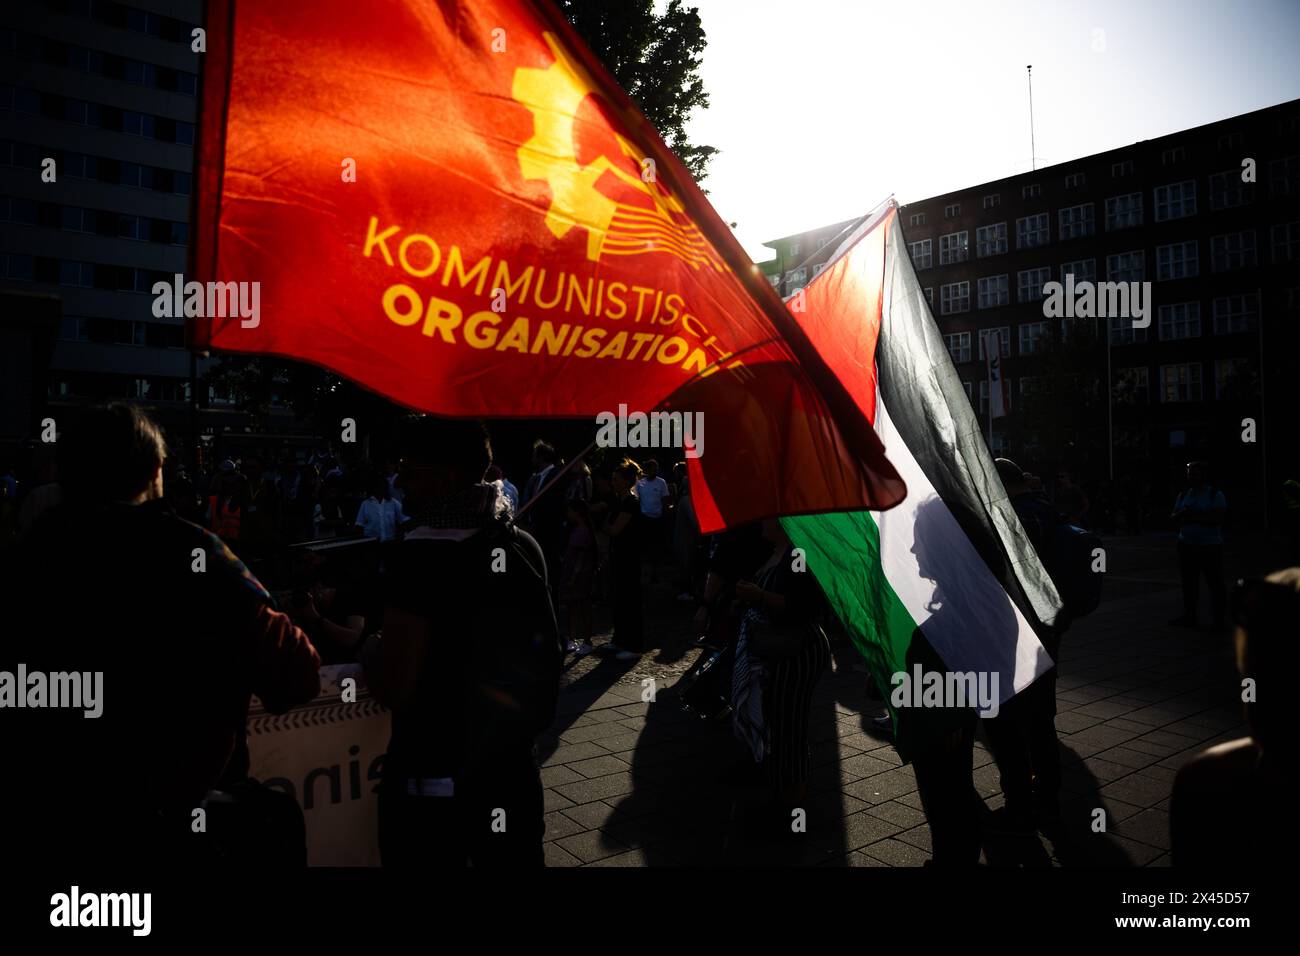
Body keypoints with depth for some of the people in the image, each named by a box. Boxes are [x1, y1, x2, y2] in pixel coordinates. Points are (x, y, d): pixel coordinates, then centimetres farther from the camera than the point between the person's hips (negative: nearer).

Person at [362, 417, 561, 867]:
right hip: (512, 769, 6)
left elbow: (395, 689, -21)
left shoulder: (422, 553, -21)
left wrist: (371, 647, -2)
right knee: (511, 860, 21)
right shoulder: (525, 546, -1)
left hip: (433, 779, -6)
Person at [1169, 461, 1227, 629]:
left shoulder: (1215, 495, -3)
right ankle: (1189, 616, 16)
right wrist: (1183, 513, -14)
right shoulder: (1184, 495, 12)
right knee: (1188, 582, 8)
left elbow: (1217, 518, -16)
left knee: (1215, 582, -1)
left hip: (1210, 547, -5)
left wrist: (1194, 516, -18)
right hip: (1187, 545, 5)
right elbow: (1173, 517, 7)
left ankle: (1218, 619, 6)